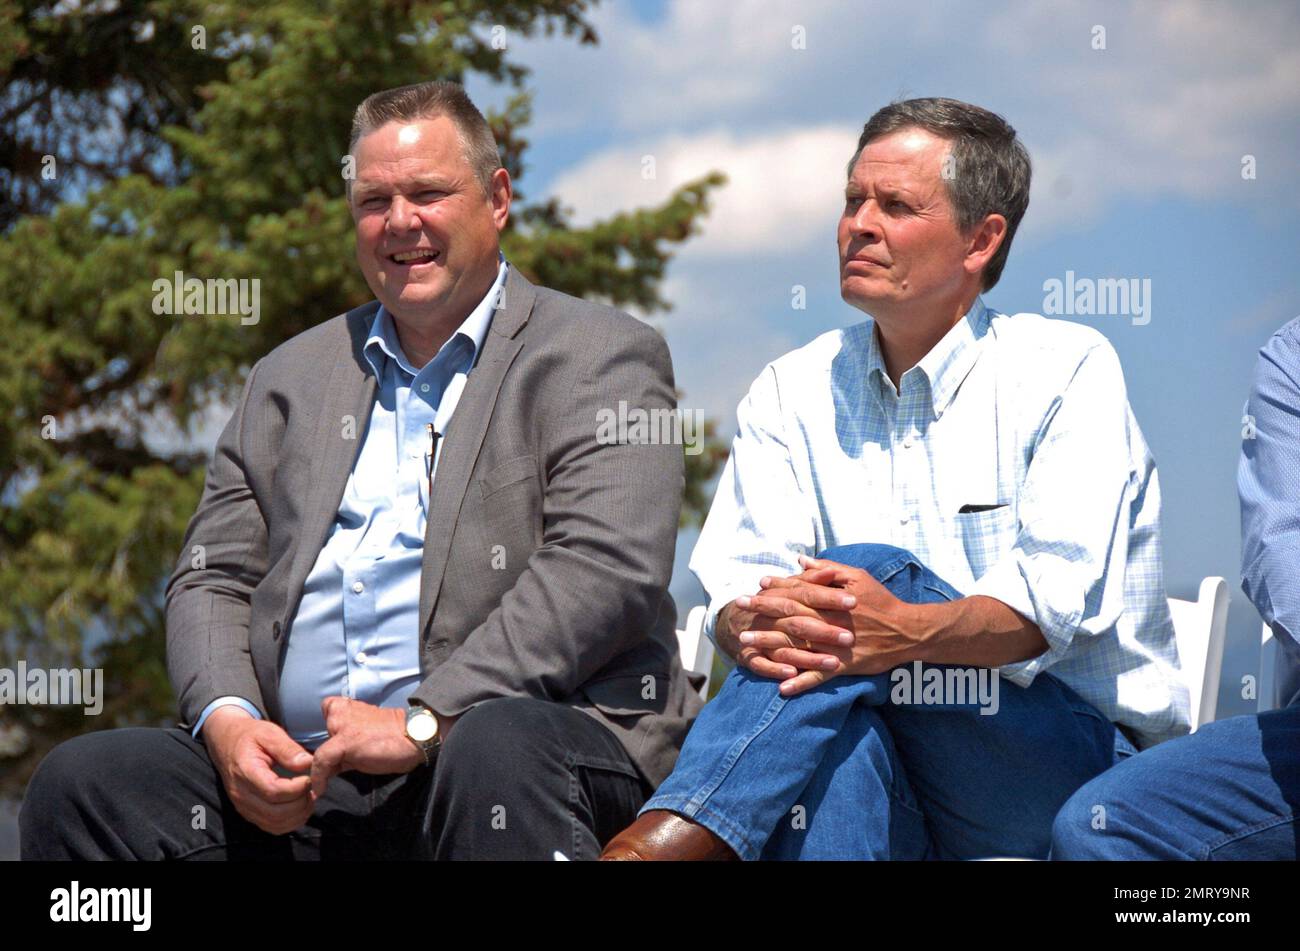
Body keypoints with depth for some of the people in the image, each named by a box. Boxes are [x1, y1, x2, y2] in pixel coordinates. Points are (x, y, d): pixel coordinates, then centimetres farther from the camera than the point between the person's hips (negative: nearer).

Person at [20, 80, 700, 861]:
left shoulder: (600, 358, 7)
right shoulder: (292, 378, 24)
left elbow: (607, 568, -8)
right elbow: (212, 578, 19)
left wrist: (423, 723, -17)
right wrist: (226, 720, -4)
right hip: (301, 772, 5)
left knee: (496, 747, -40)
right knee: (82, 781, -19)